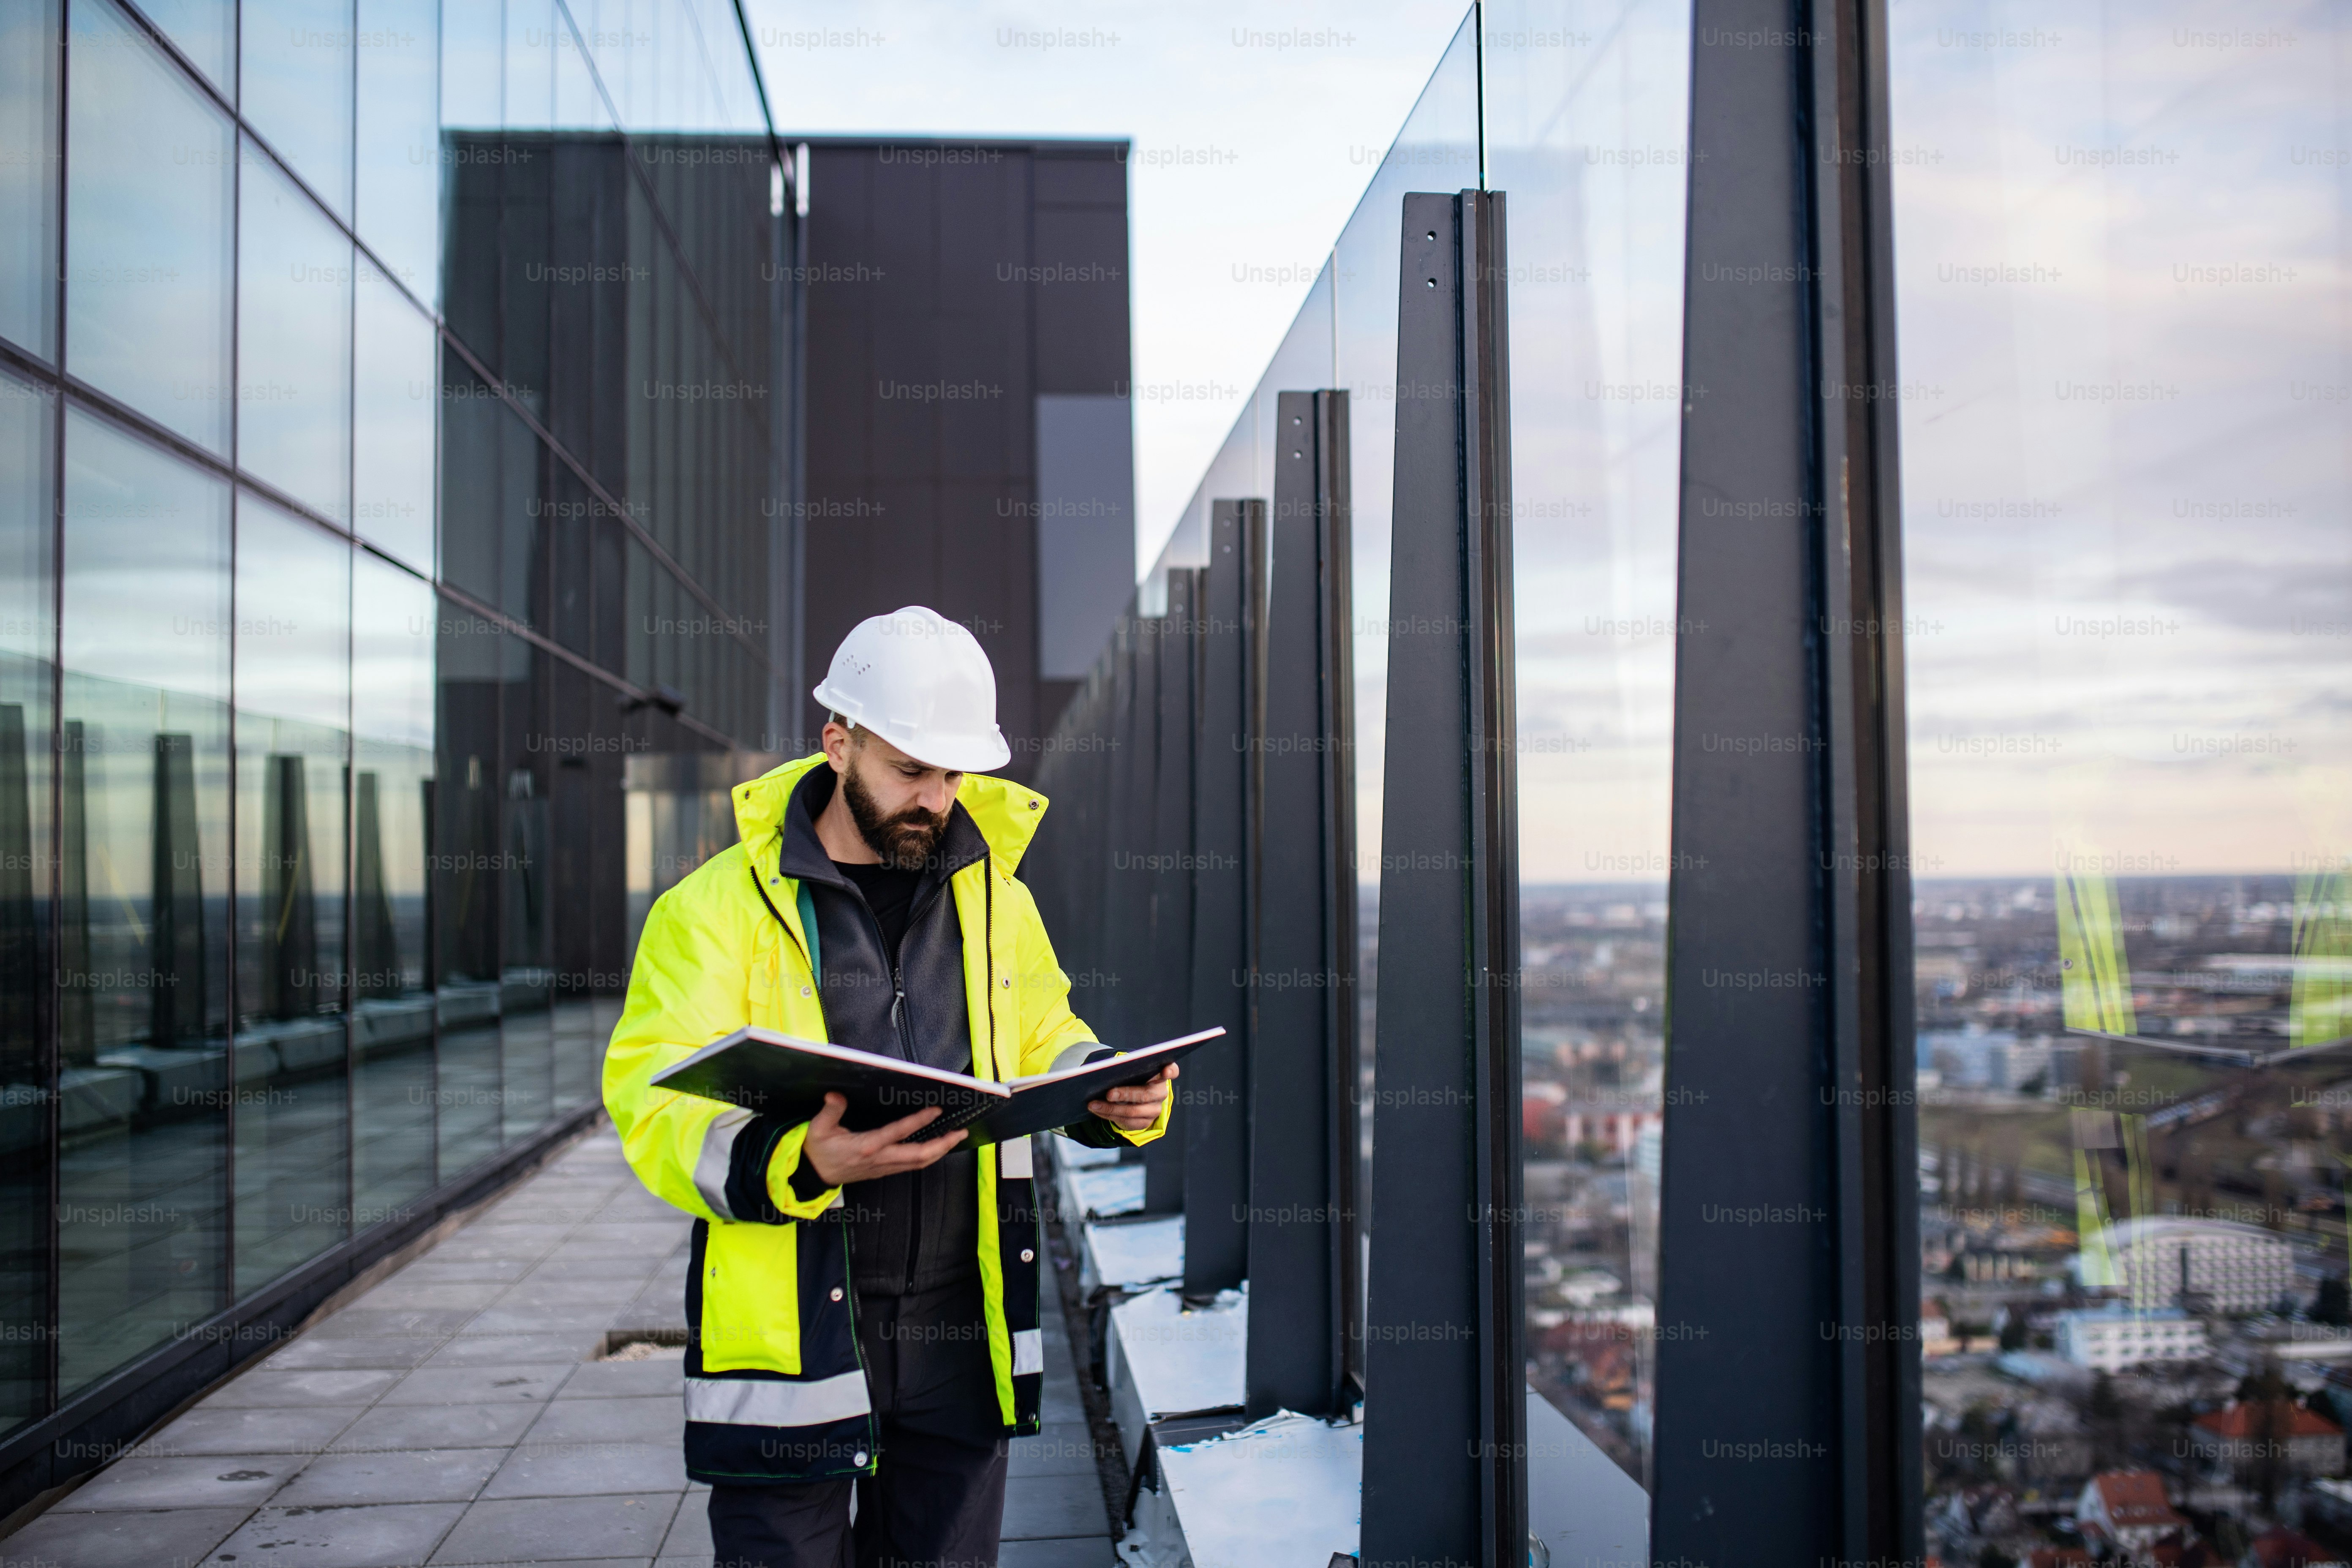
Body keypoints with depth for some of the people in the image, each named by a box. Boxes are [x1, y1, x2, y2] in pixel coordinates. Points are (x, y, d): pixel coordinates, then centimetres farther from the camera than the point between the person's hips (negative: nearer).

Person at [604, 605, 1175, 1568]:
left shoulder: (995, 897, 10)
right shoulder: (721, 906, -6)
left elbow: (1047, 1046, 21)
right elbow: (653, 1104, -13)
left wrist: (1119, 1094, -2)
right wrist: (796, 1163, -32)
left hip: (958, 1334, 4)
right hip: (791, 1337, -4)